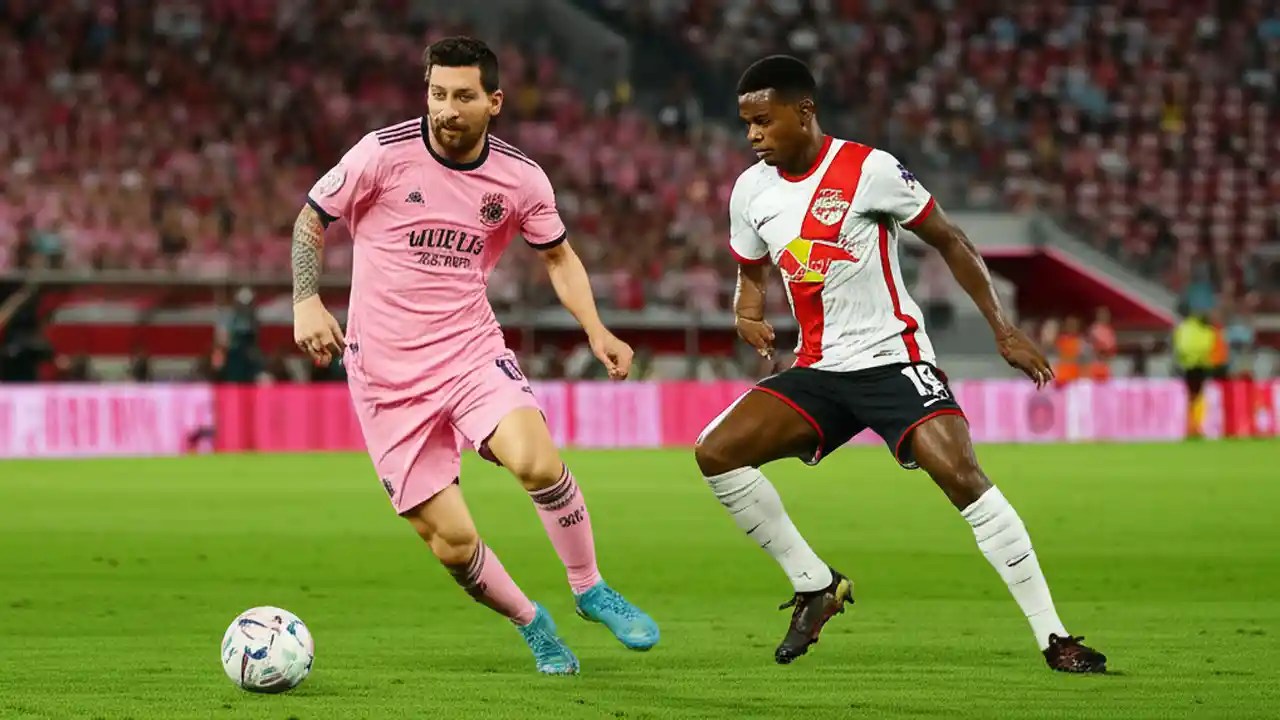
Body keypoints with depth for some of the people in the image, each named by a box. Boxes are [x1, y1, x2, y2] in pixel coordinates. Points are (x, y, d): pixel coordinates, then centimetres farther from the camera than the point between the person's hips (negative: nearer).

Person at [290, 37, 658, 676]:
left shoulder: (520, 179, -1)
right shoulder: (383, 154, -9)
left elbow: (559, 256, 16)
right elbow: (311, 220, 4)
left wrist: (597, 331, 1)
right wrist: (307, 301, -11)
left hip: (472, 352, 1)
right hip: (388, 376, -1)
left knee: (536, 460, -29)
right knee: (450, 540, -6)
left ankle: (590, 590, -5)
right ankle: (531, 624, 22)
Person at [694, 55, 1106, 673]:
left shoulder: (868, 170, -12)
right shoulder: (751, 191, 5)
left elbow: (949, 241, -3)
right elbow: (752, 271, 21)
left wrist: (1004, 330, -5)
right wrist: (748, 314, -3)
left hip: (892, 357, -6)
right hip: (817, 369, 6)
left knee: (960, 474, -25)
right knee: (715, 453, -12)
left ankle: (1053, 638, -18)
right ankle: (815, 586, 4)